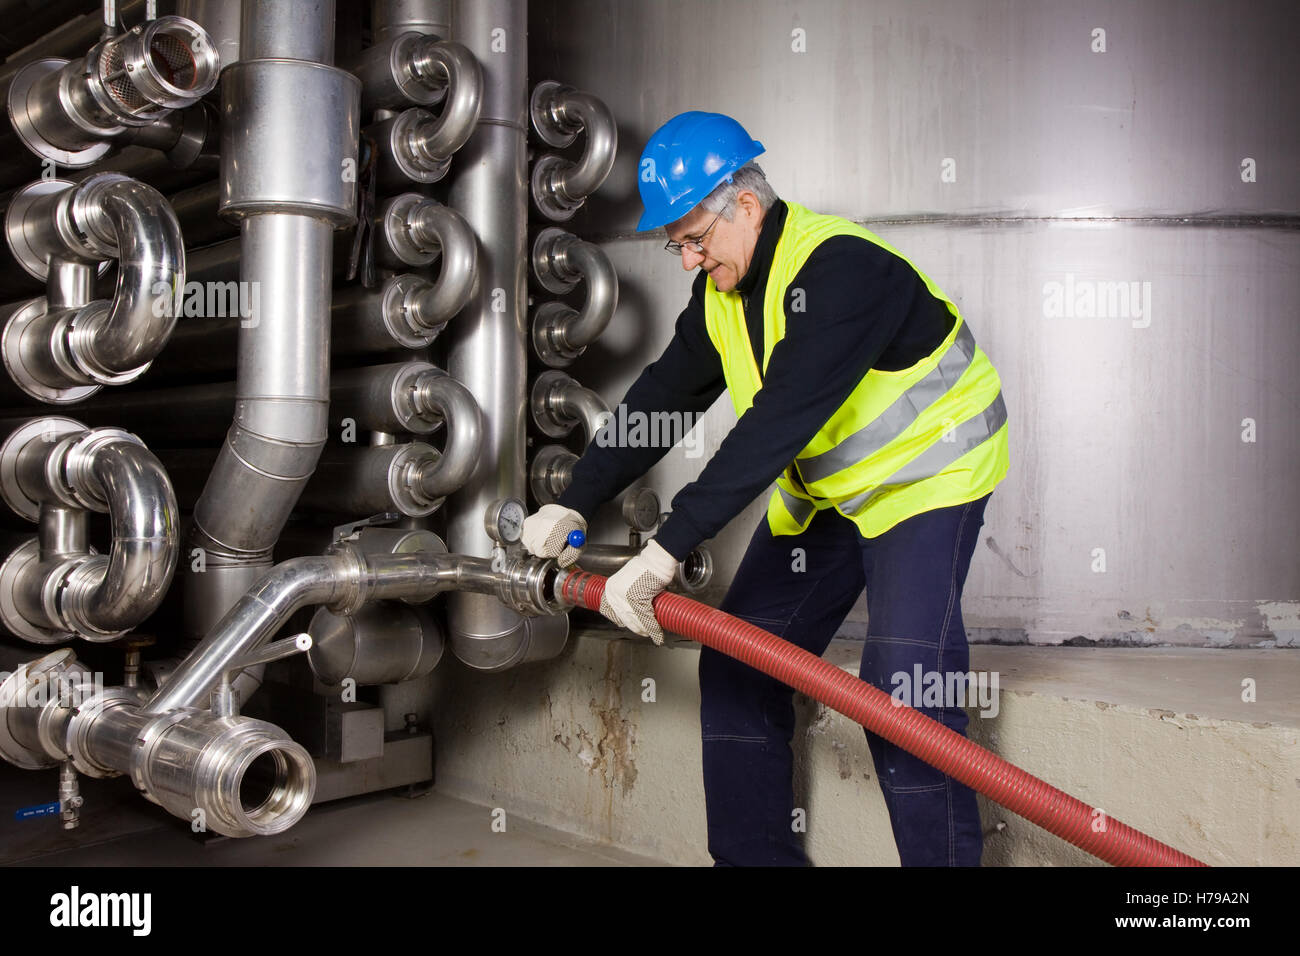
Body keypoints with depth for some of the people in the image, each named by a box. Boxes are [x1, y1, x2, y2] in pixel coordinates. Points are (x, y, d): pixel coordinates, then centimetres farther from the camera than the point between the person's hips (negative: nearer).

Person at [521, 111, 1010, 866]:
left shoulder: (838, 268, -28)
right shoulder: (721, 293, 0)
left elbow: (778, 425, -37)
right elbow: (663, 399, 2)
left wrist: (665, 552, -39)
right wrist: (576, 504, -8)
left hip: (926, 478, -8)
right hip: (822, 492, 8)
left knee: (903, 685, -21)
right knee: (737, 664, 3)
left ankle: (942, 854, -3)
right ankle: (755, 854, 16)